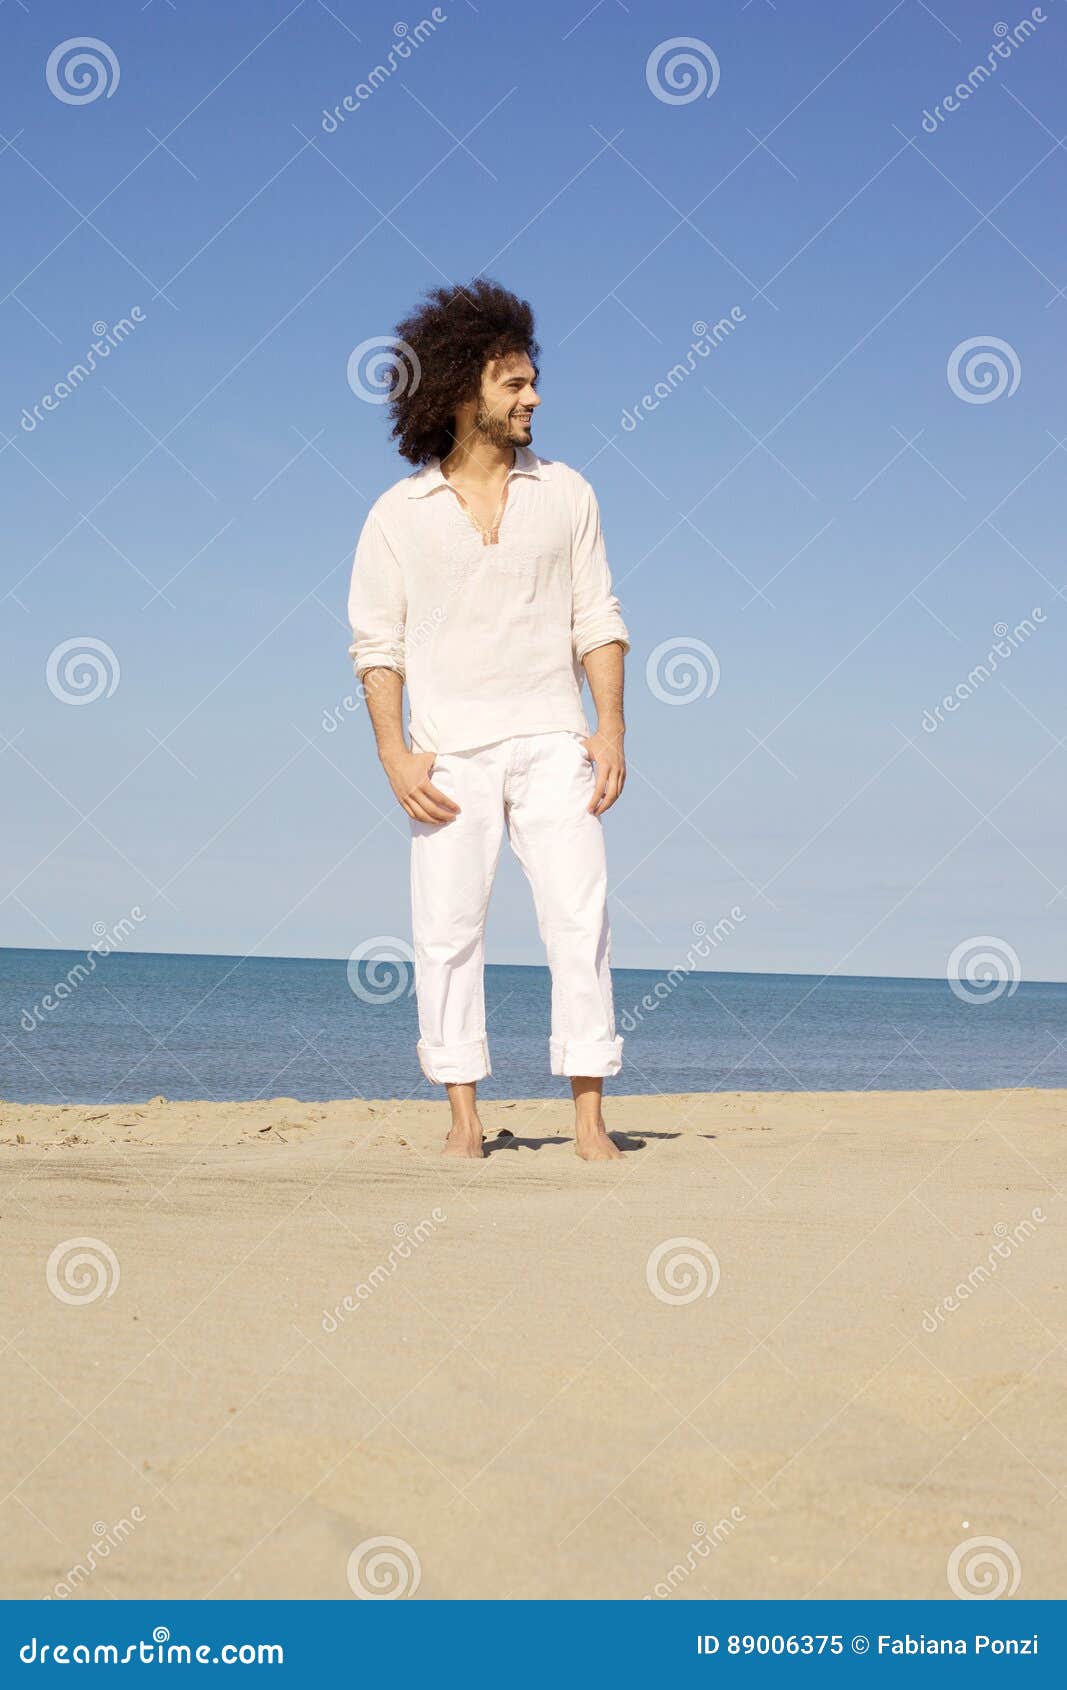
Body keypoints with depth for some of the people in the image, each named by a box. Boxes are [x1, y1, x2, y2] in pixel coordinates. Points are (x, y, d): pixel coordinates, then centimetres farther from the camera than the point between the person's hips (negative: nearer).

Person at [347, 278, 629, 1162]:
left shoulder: (564, 493, 10)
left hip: (550, 742, 1)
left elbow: (597, 620, 9)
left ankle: (590, 1119, -5)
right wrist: (394, 752, -8)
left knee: (581, 922, -7)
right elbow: (377, 643, 4)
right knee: (448, 931, -3)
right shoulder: (399, 515, 5)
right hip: (450, 752, -1)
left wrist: (611, 728, -3)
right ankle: (465, 1116, 5)